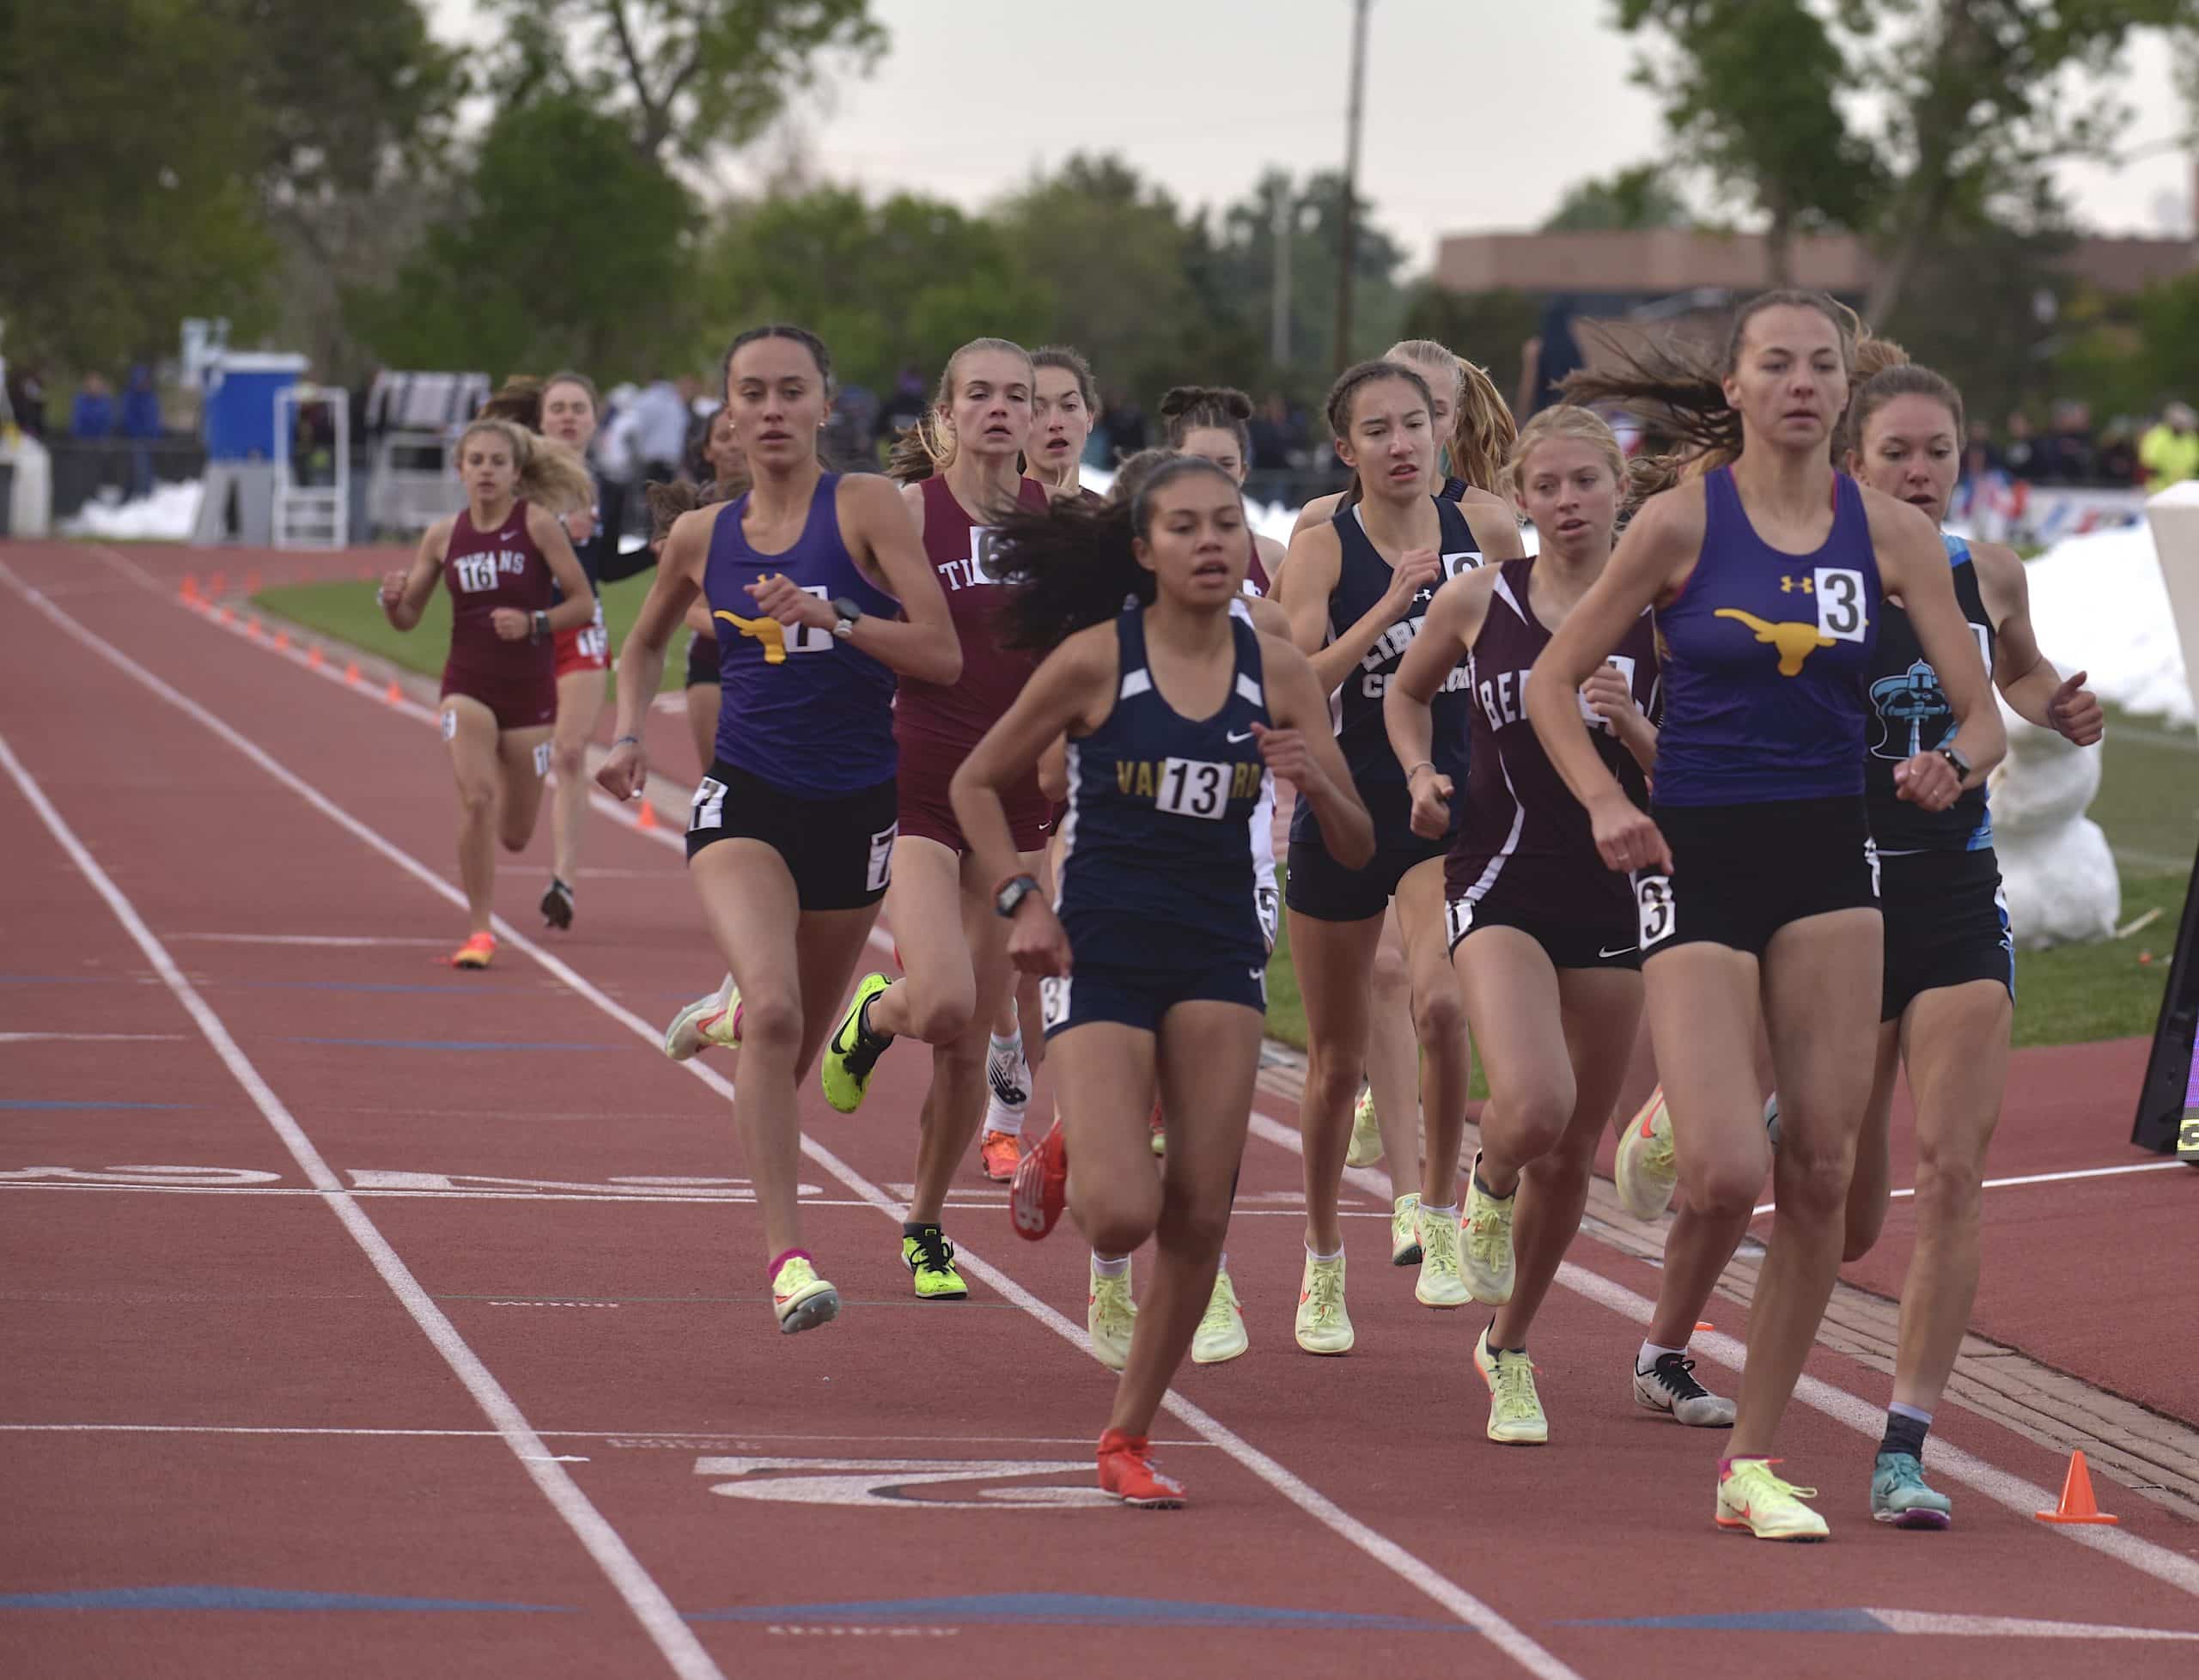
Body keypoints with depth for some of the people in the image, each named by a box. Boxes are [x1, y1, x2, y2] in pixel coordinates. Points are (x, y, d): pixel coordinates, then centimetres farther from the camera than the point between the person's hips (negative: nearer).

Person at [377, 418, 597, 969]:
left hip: (530, 690, 0)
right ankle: (479, 932, -13)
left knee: (515, 835, 8)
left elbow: (583, 602, -6)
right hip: (468, 684, 0)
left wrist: (532, 623, -21)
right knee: (476, 799, -22)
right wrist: (393, 599, -14)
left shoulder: (538, 523, -7)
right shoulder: (444, 535, 1)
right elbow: (408, 617, 8)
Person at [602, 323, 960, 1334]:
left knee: (793, 1048, 15)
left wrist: (830, 615, -23)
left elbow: (941, 655, -12)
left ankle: (722, 1014, 54)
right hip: (745, 800, 0)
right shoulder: (702, 538, 4)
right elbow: (645, 645, 24)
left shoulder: (865, 507, -5)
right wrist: (628, 734, 6)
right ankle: (786, 1259, -26)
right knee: (774, 1012, -26)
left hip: (855, 809, 0)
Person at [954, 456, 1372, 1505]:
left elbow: (1357, 848, 3)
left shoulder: (1277, 672, 1)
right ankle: (1066, 1157, 22)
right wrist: (1020, 901, -7)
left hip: (1218, 956, 3)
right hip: (1100, 949, -3)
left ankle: (1128, 1439, 14)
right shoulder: (1094, 660, -7)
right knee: (1121, 1216, -15)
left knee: (1199, 1218, -2)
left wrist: (1313, 782, -17)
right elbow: (976, 784, 4)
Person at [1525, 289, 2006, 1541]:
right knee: (1732, 1179, -15)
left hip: (1830, 859, 3)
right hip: (1699, 858, -3)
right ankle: (1672, 1142, 25)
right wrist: (1607, 804, -14)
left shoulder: (1888, 531, 1)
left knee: (1821, 1169, 0)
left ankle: (1755, 1461, 11)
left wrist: (1958, 764, -23)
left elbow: (1984, 716, 0)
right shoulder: (1682, 521, -6)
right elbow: (1553, 681, 1)